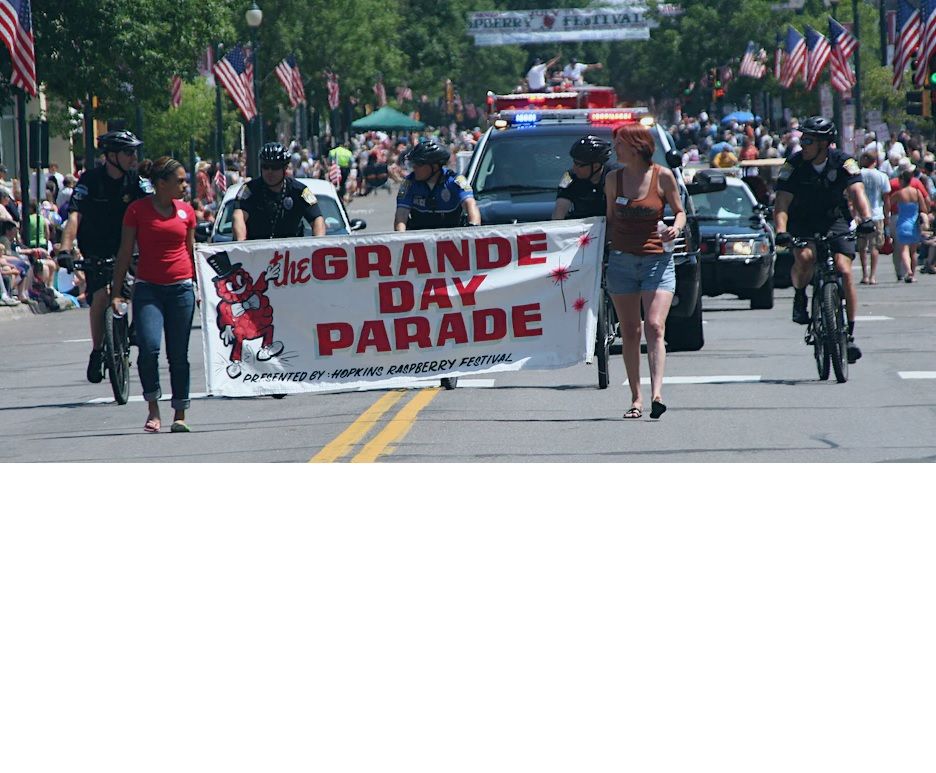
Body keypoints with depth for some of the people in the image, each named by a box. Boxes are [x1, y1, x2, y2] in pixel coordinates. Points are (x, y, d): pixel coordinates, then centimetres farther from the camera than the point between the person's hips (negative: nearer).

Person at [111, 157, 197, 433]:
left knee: (179, 355, 4)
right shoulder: (137, 210, -1)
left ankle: (179, 415, 13)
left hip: (181, 287, 3)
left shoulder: (186, 211, 8)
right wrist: (116, 292, -1)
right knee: (149, 348, -19)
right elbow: (125, 252, 2)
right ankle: (153, 409, -3)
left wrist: (199, 285, 14)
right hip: (148, 288, -3)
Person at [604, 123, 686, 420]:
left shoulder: (662, 176, -2)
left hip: (657, 259, -3)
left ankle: (657, 394, -26)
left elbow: (679, 211, 8)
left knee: (654, 326, -16)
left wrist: (676, 227, -13)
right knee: (629, 331, 4)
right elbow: (610, 220, 14)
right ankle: (636, 398, 9)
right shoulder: (613, 179, 7)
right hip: (621, 259, 3)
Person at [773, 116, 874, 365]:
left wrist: (866, 218, -43)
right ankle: (799, 296, -1)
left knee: (844, 272, -15)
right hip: (802, 223, 0)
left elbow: (857, 191, -24)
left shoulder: (843, 162, -13)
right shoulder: (794, 165, -14)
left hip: (835, 222, 1)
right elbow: (782, 202, -19)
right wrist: (781, 231, -36)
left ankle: (850, 333, -5)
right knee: (804, 258, -32)